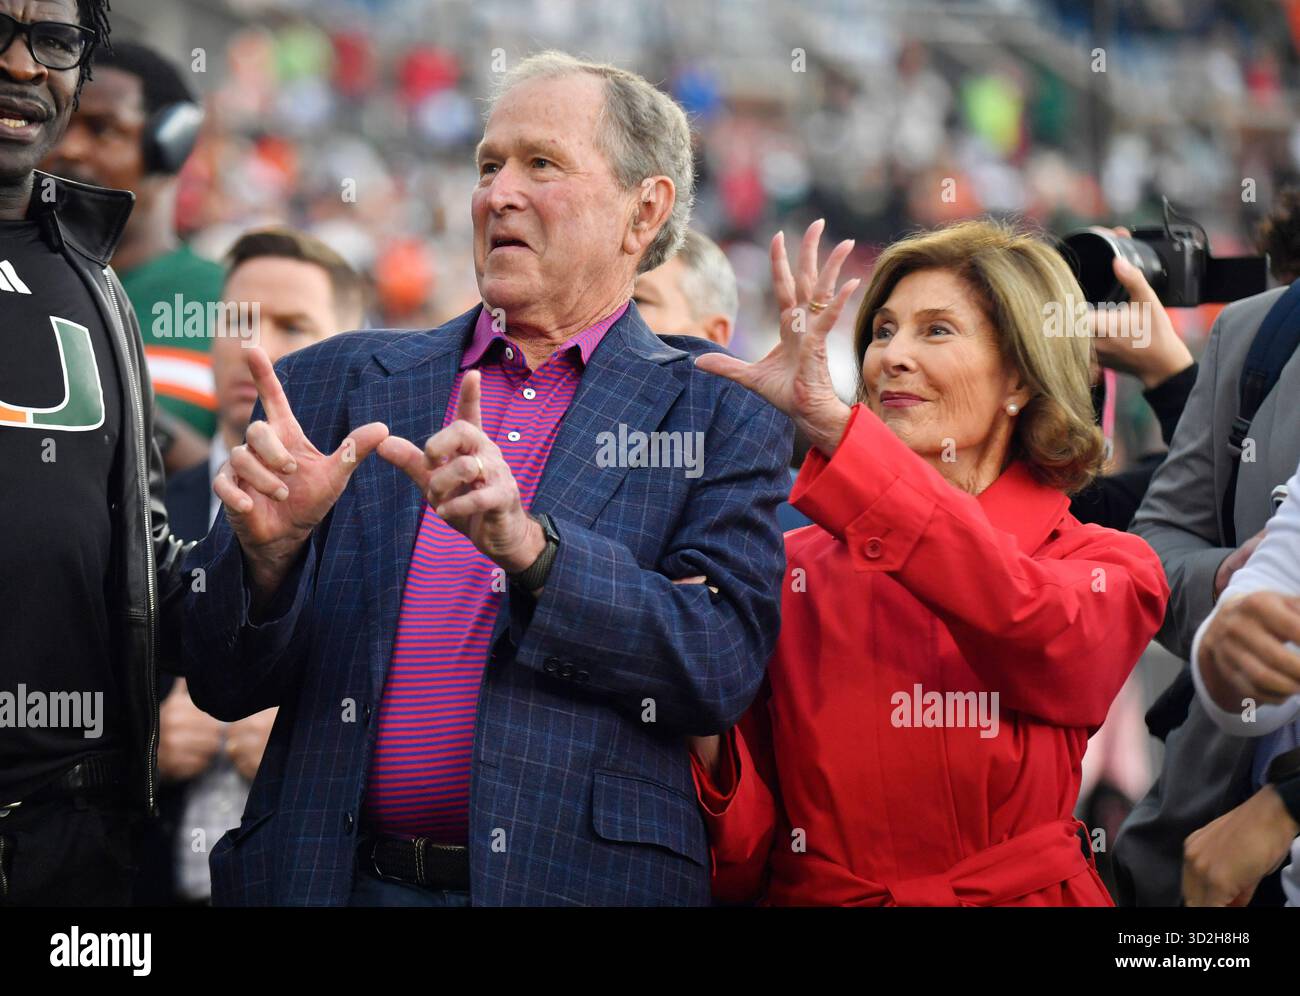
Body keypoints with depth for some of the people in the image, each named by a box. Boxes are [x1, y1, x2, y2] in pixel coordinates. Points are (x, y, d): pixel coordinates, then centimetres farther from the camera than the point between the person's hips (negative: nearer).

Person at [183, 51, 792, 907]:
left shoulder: (723, 419, 2)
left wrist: (526, 543, -21)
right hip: (337, 876, 2)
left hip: (580, 879, -2)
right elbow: (227, 687, 6)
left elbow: (723, 668, -10)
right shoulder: (340, 384, 8)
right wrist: (269, 545, -14)